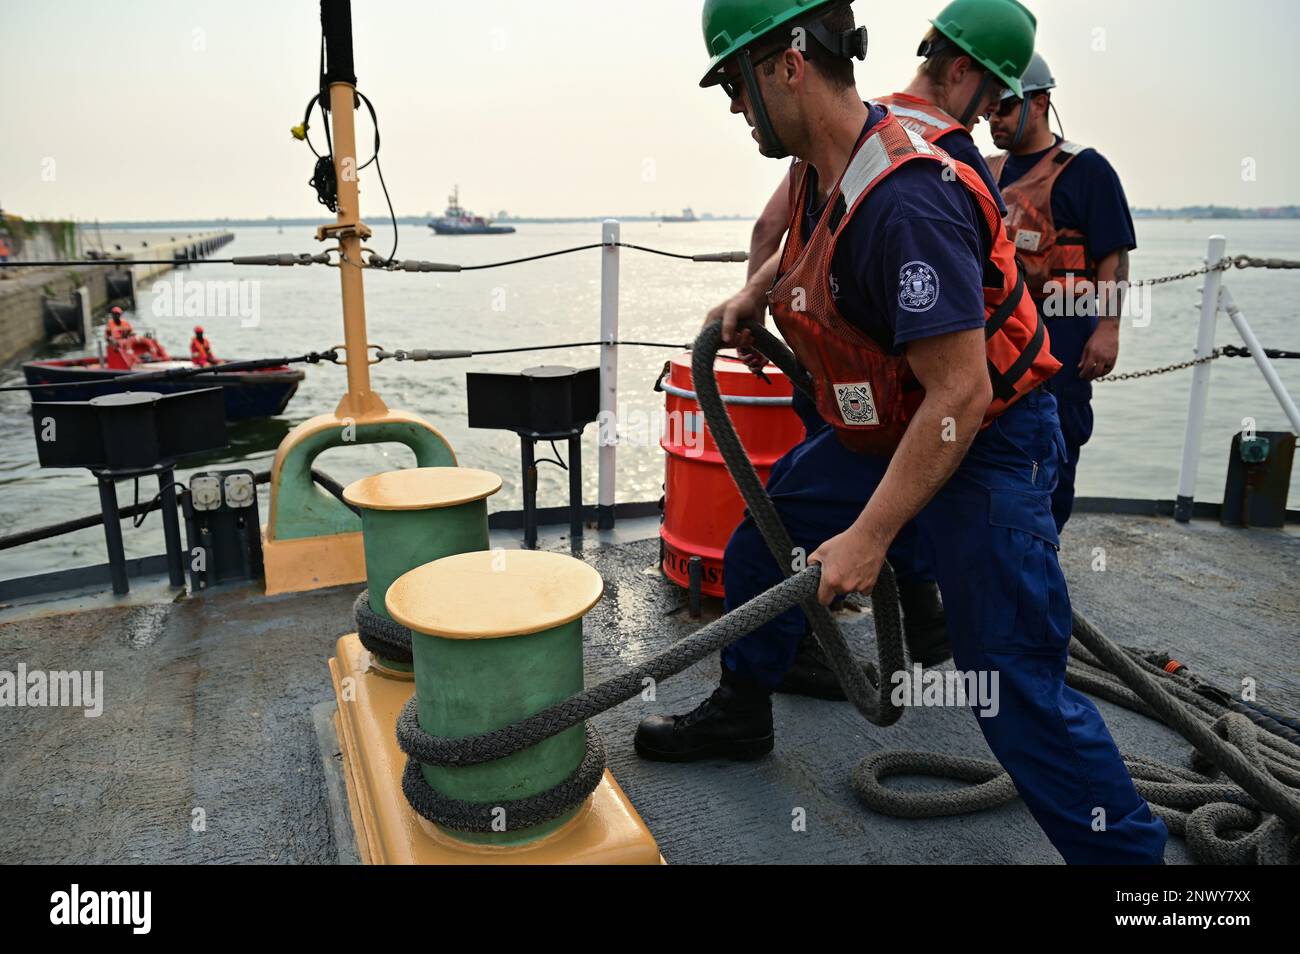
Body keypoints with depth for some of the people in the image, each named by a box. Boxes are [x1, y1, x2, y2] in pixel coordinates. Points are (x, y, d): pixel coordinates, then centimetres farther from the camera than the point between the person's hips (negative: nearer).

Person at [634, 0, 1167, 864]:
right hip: (884, 428, 9)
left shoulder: (906, 201, -30)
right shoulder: (824, 169, -1)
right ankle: (739, 713, 37)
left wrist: (868, 538, -28)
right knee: (763, 538, 15)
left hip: (987, 444, -9)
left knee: (1014, 685, -8)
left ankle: (1128, 846, 14)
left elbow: (960, 395, -31)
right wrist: (754, 293, 10)